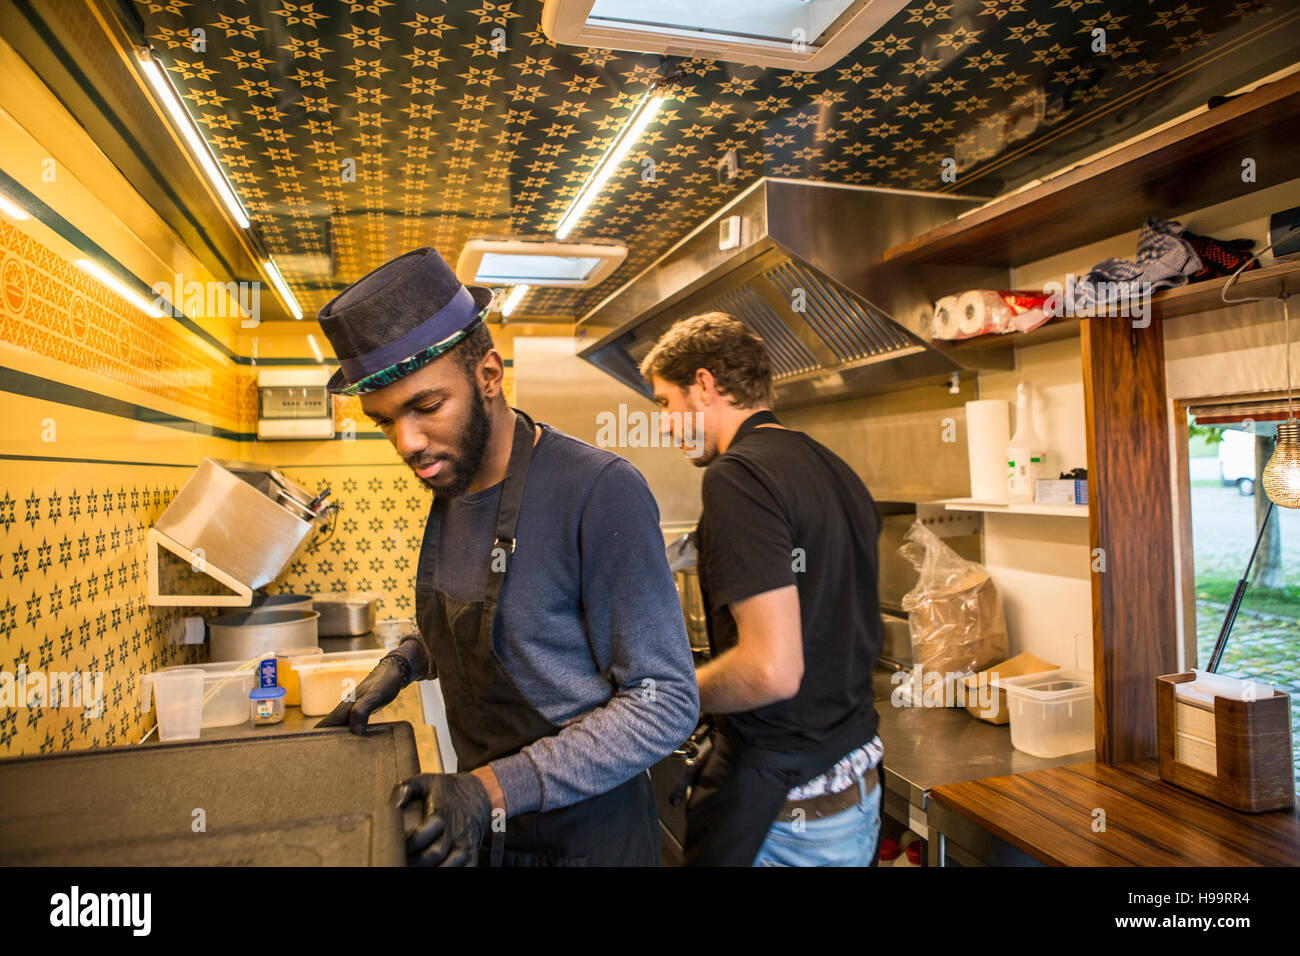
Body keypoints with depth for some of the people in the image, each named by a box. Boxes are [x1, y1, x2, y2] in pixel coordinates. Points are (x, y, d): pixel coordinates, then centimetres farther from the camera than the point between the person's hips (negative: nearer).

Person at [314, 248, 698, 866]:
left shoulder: (600, 491, -26)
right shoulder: (451, 486, 0)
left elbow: (666, 703, -24)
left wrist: (496, 788, -27)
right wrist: (405, 662, -2)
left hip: (584, 836, -6)